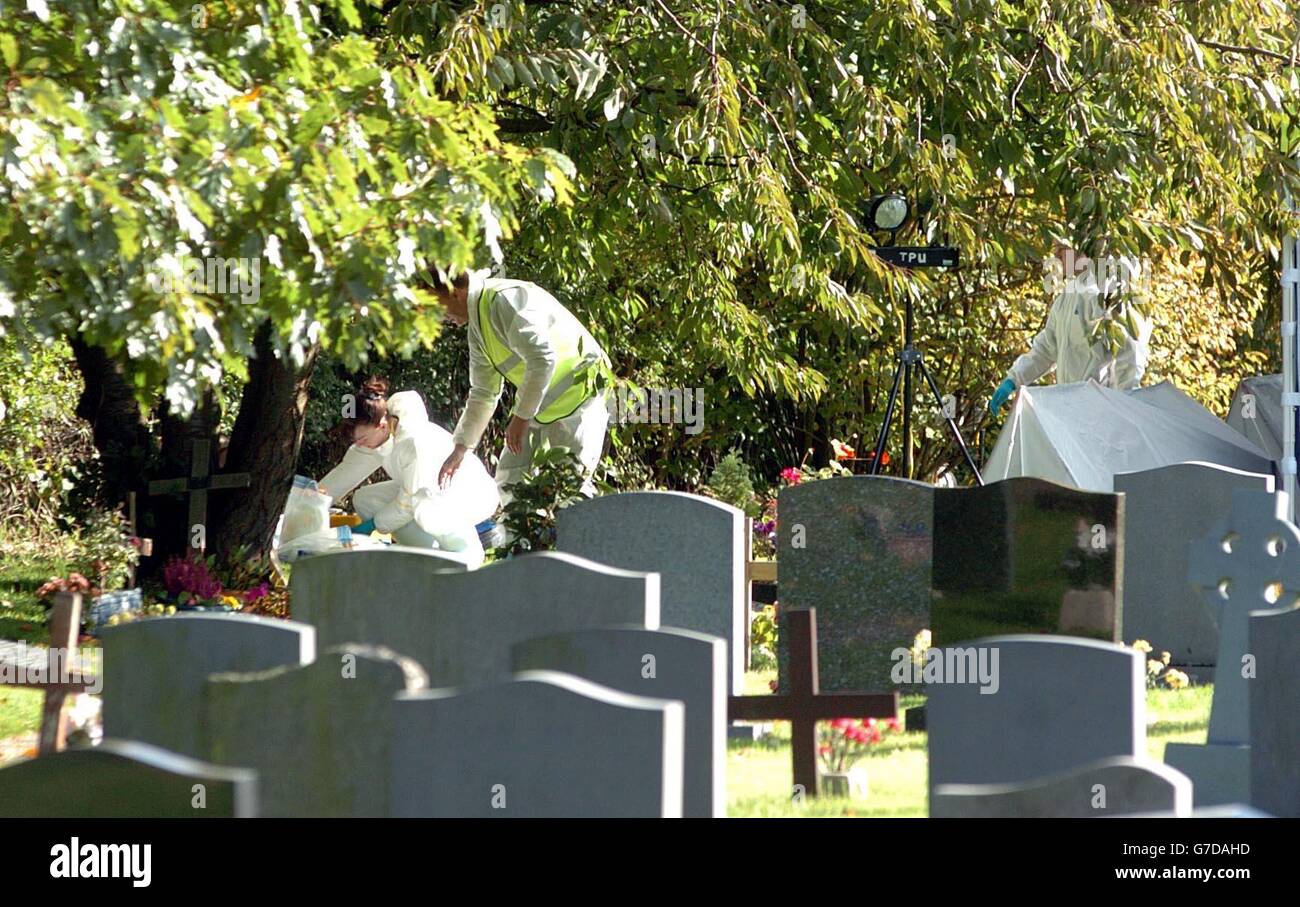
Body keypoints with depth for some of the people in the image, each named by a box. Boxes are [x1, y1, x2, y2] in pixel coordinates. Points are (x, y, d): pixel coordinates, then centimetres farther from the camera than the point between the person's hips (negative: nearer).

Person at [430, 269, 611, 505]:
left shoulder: (507, 299, -21)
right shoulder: (477, 329, 10)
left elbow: (542, 360, -28)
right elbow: (483, 394, 20)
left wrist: (521, 417, -22)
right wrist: (460, 448, 19)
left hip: (577, 395, -10)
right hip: (537, 407, 10)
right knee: (509, 481, 7)